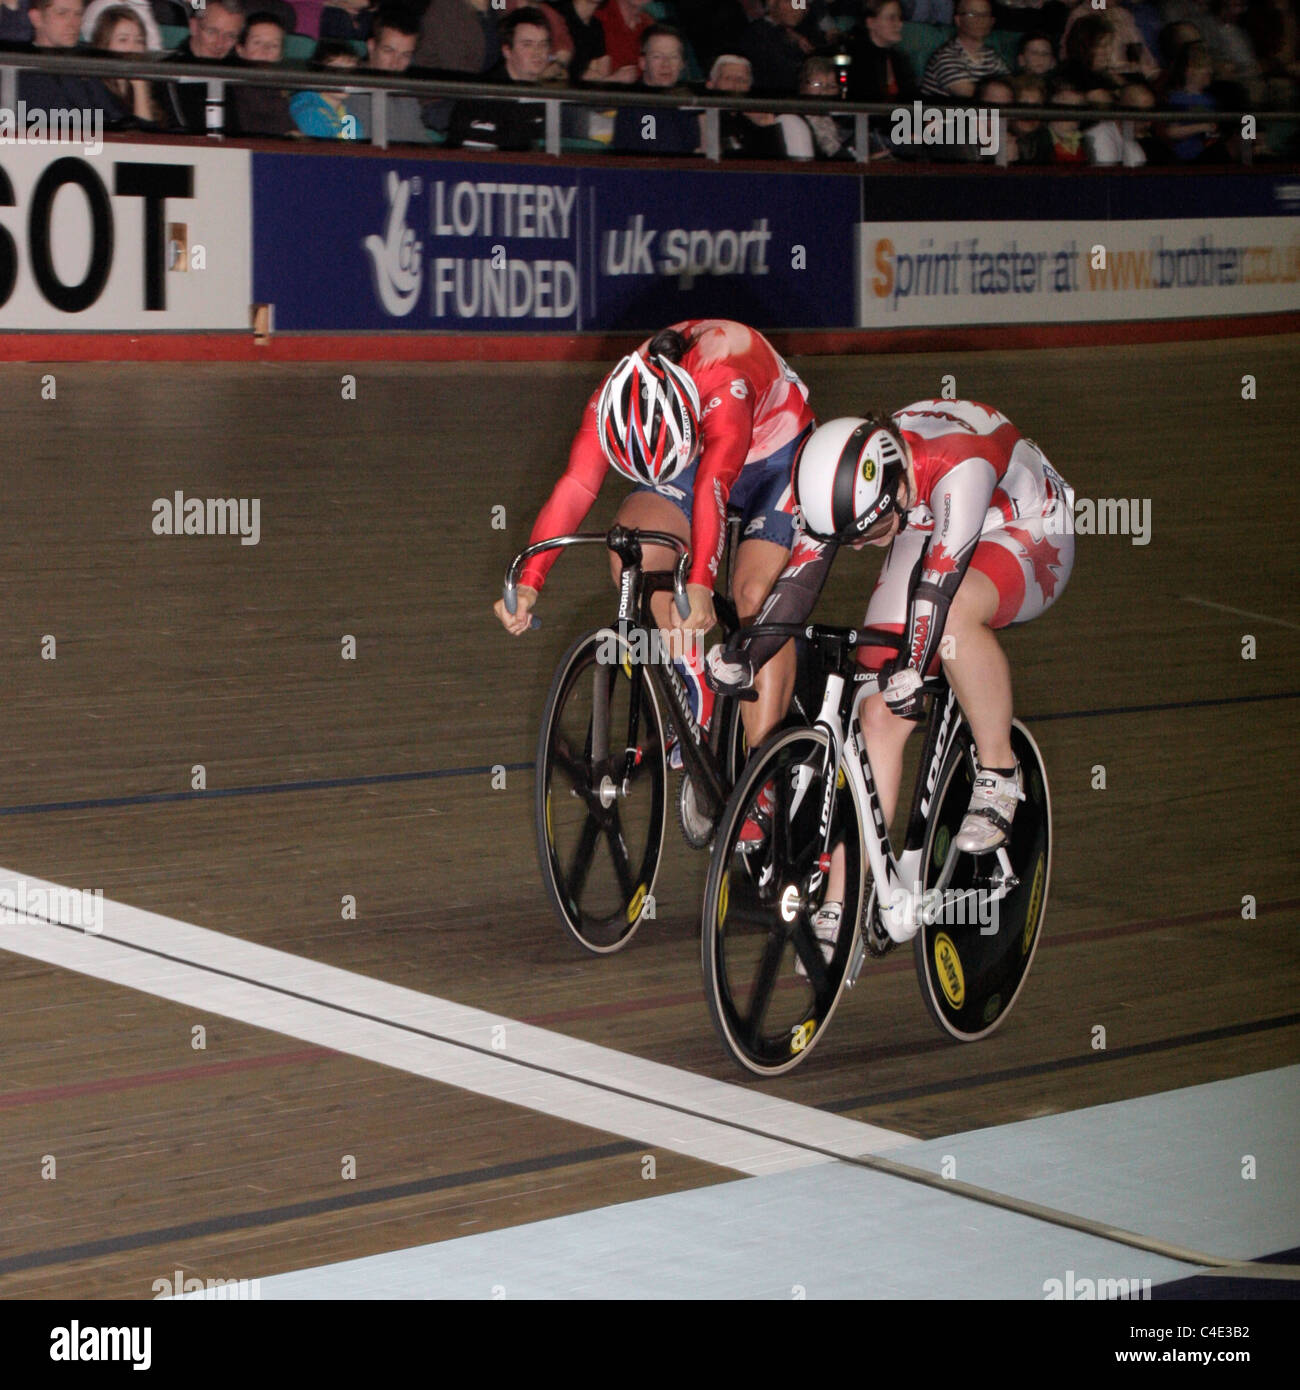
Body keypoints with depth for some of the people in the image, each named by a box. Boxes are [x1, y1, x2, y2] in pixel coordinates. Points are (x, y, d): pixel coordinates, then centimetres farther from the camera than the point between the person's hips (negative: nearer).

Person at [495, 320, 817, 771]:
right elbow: (574, 487, -33)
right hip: (691, 455, 4)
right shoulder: (612, 400, -26)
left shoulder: (725, 383, -41)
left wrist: (699, 585, -65)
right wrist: (528, 583, -43)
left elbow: (713, 485, -53)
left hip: (773, 455, -4)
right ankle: (698, 703, -9)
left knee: (756, 596, -23)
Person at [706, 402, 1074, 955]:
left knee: (952, 612, -40)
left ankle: (999, 774, -18)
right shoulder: (844, 479, -21)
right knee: (878, 711, -10)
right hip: (924, 537, 6)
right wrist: (742, 658, -27)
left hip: (1027, 536, -6)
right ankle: (846, 910, -6)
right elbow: (799, 578, -18)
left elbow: (939, 581, -43)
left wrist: (911, 671, -50)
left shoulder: (960, 463, -39)